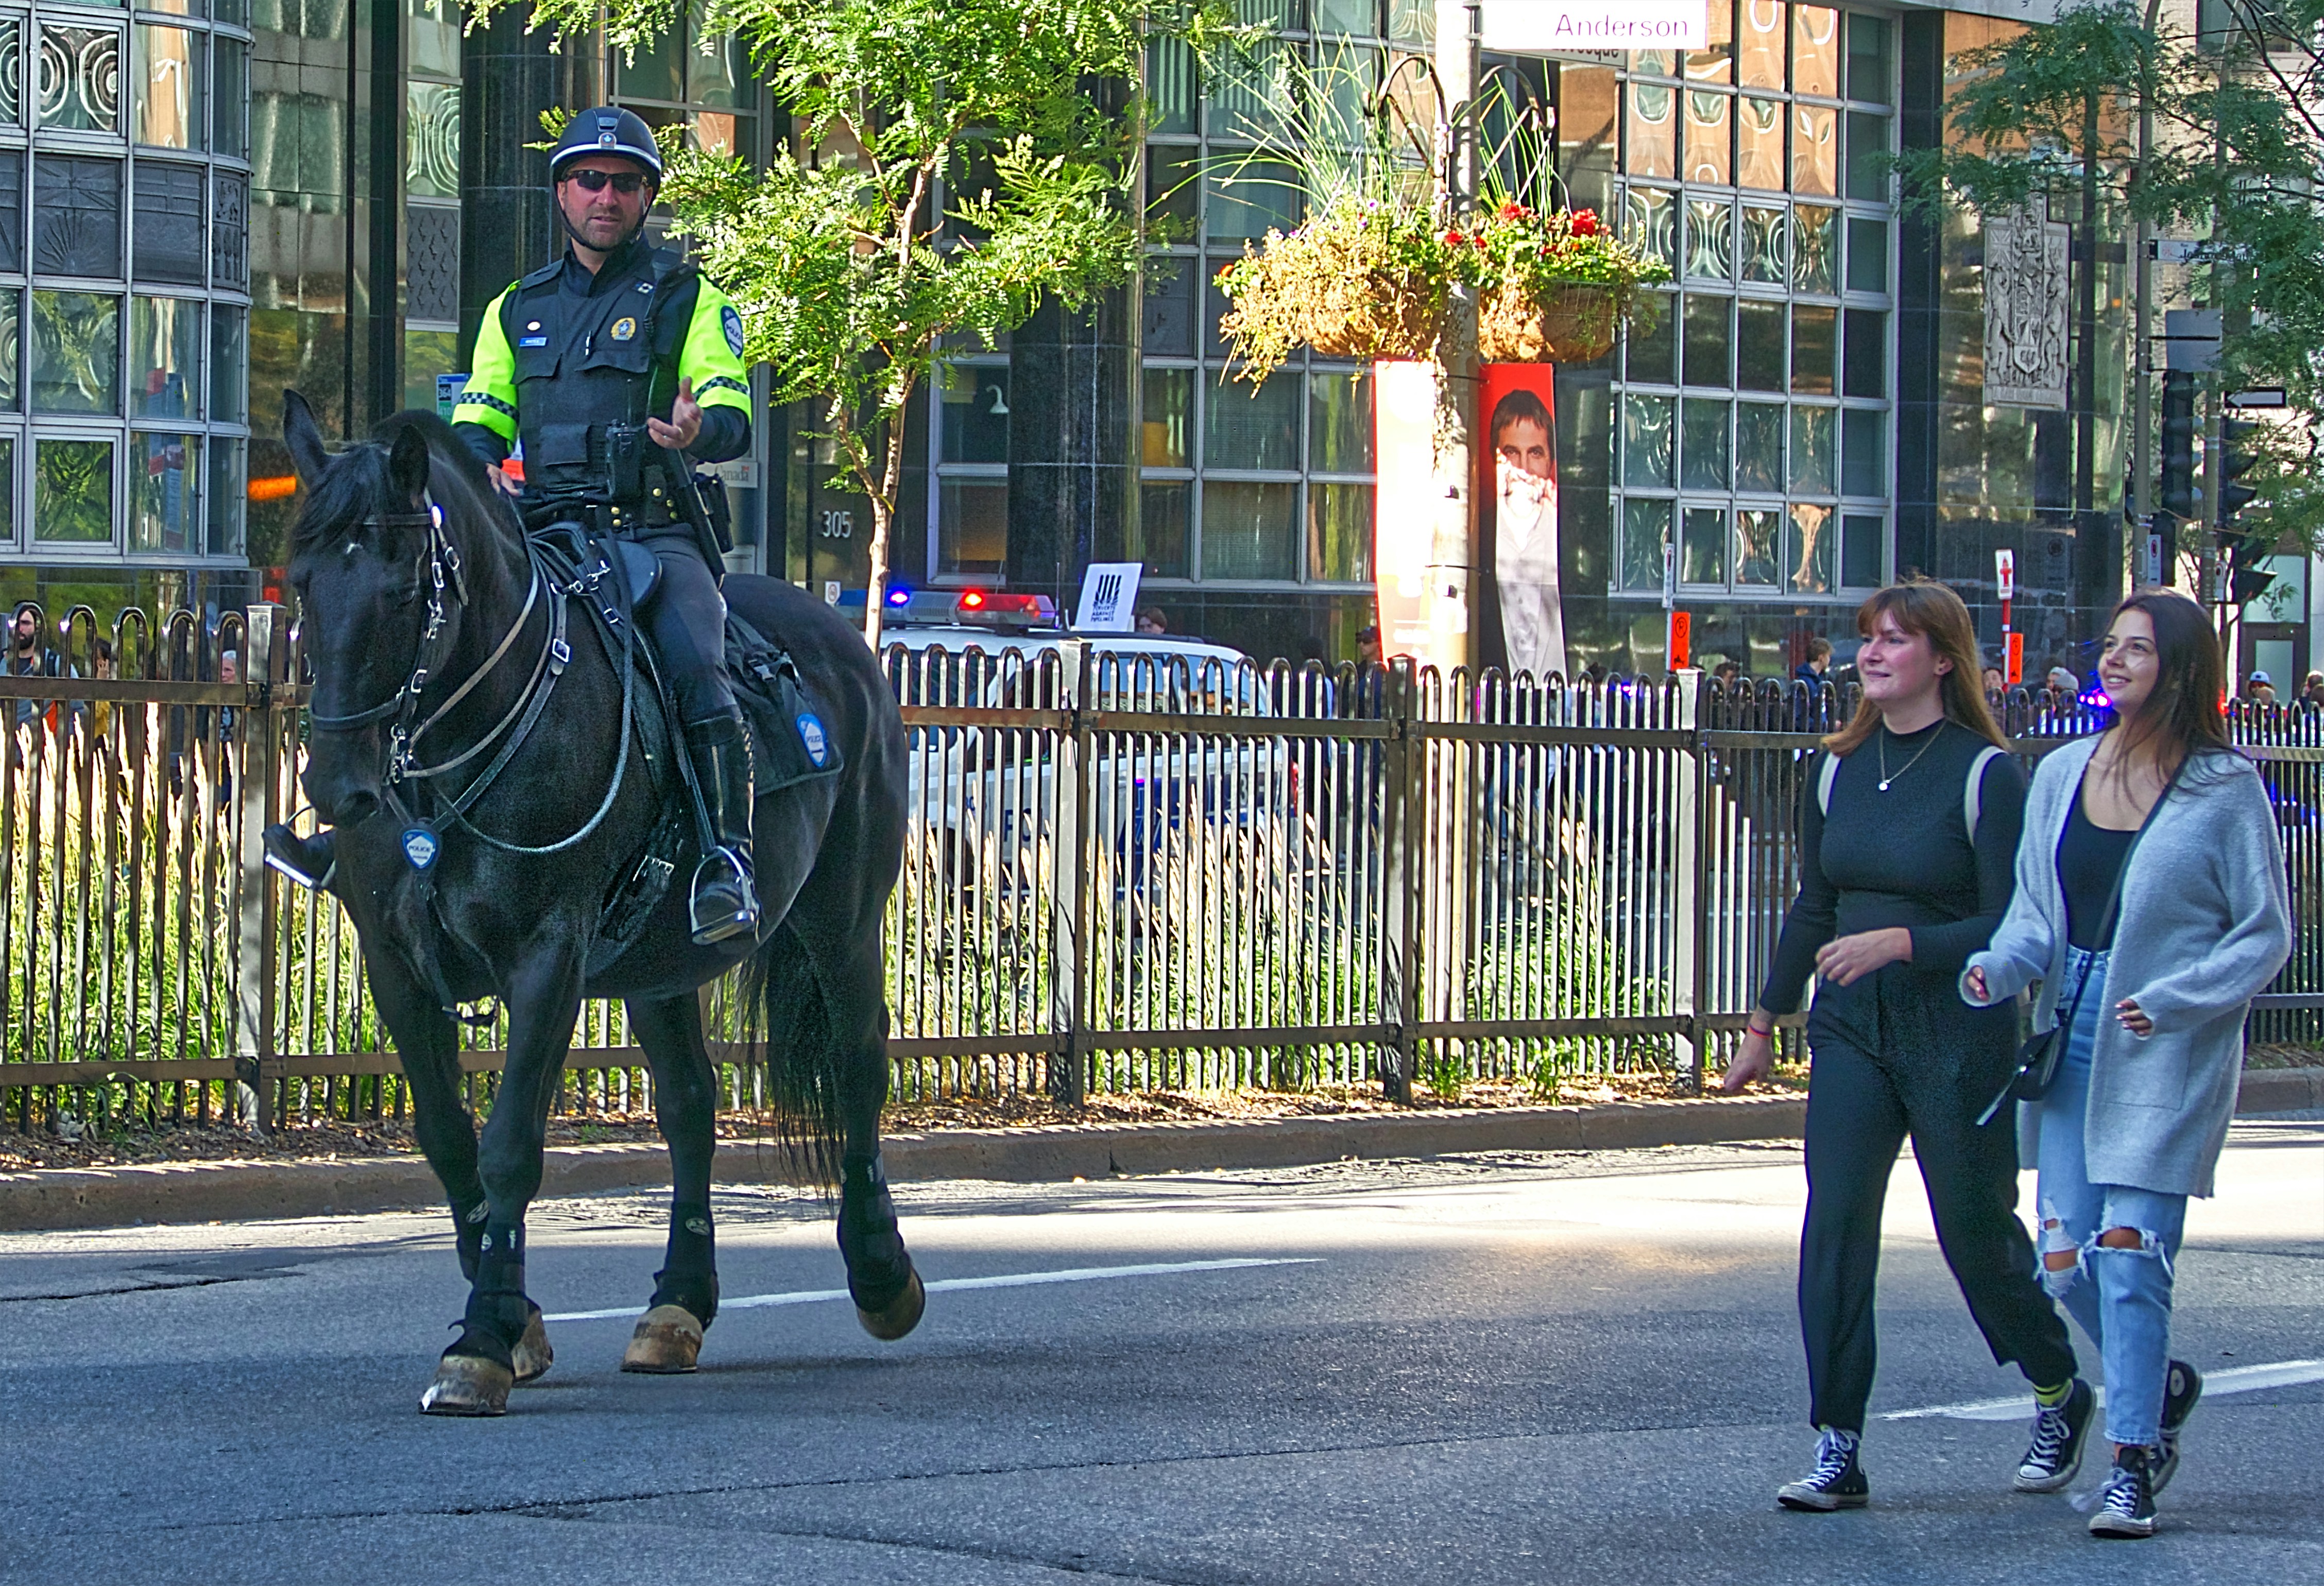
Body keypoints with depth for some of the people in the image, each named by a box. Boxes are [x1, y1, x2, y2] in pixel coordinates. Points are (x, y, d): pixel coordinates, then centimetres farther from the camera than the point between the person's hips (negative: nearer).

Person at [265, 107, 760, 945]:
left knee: (694, 663, -31)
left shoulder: (689, 300, 8)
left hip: (656, 531, -4)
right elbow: (478, 416, 17)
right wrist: (477, 462, -8)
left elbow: (733, 415, -3)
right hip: (542, 533, 4)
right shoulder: (517, 309, 21)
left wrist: (701, 430, -28)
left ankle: (727, 855, -31)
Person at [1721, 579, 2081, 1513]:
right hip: (1852, 1031, 5)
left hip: (1958, 1036, -5)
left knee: (1977, 1230, 6)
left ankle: (2060, 1392, 32)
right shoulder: (1837, 772, 8)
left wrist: (1899, 943, -23)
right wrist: (1764, 1026, 21)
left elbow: (2012, 926, -12)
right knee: (1834, 1230, -6)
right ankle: (1838, 1453, -5)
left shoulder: (1984, 774, -10)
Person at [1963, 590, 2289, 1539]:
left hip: (2168, 1054, -5)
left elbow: (2266, 934, -3)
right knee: (2064, 1262, 3)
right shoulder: (2062, 775, 7)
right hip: (2073, 1040, 5)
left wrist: (2174, 1001, -15)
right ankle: (2159, 1383, 31)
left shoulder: (2226, 790, -6)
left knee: (2128, 1252, -9)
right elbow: (2035, 910, 11)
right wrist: (2000, 967, -10)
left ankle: (2134, 1462, 2)